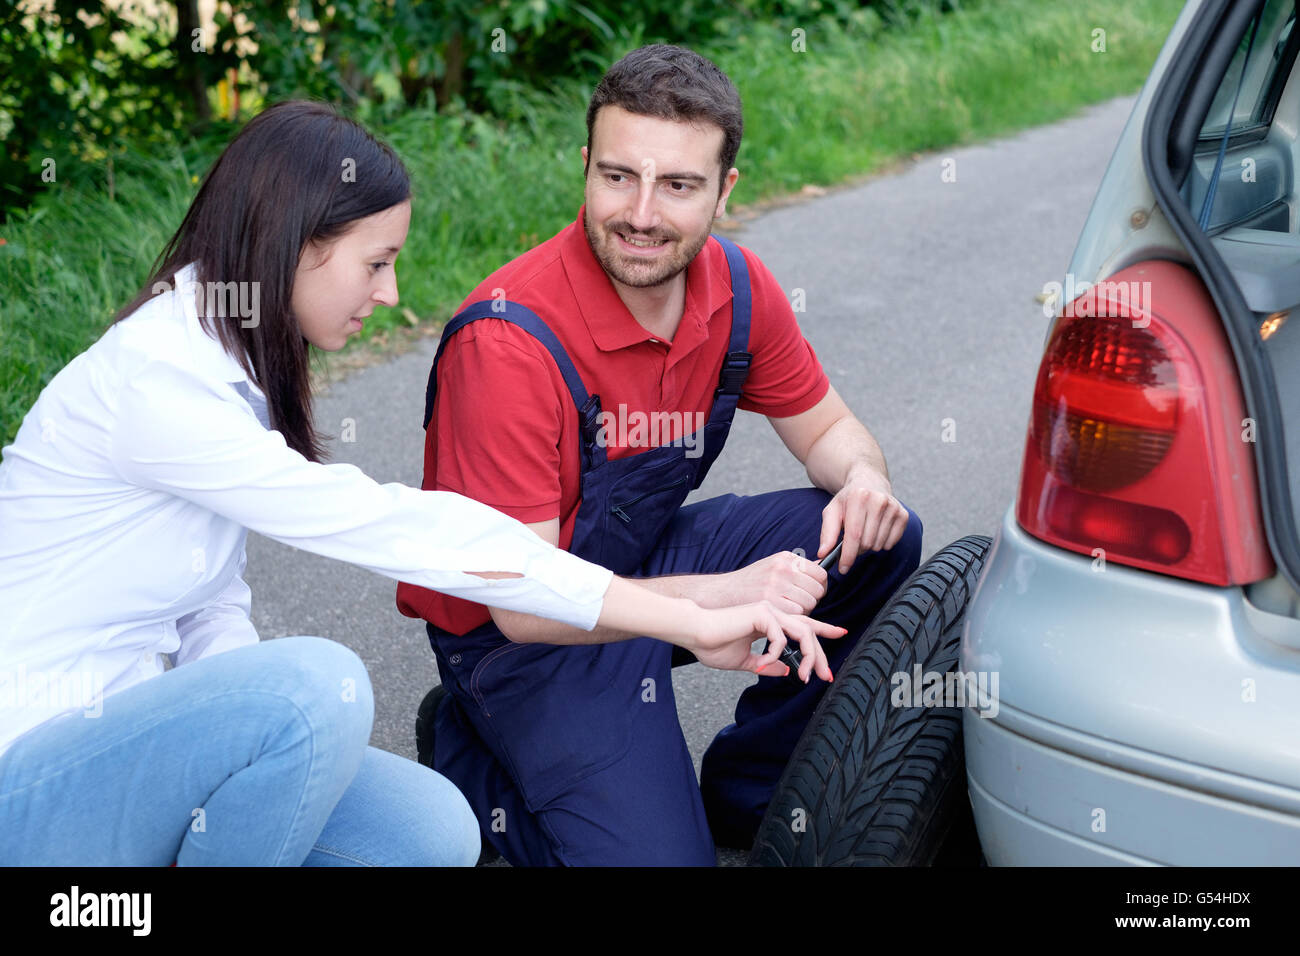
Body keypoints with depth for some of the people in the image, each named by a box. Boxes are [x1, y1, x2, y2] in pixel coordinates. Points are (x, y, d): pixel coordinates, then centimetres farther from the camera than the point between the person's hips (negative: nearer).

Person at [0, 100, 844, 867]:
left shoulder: (221, 367, 6)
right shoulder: (153, 383, -23)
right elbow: (388, 528, -28)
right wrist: (689, 623, -27)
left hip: (130, 729, 8)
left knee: (435, 833, -8)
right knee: (318, 681, -31)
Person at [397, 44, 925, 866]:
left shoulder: (738, 286, -9)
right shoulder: (507, 341, -30)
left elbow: (824, 426, 7)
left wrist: (863, 479, -18)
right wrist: (720, 597, -39)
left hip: (655, 561, 7)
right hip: (523, 634, -7)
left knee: (883, 541, -6)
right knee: (656, 854, -18)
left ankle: (746, 793, 10)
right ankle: (472, 759, 9)